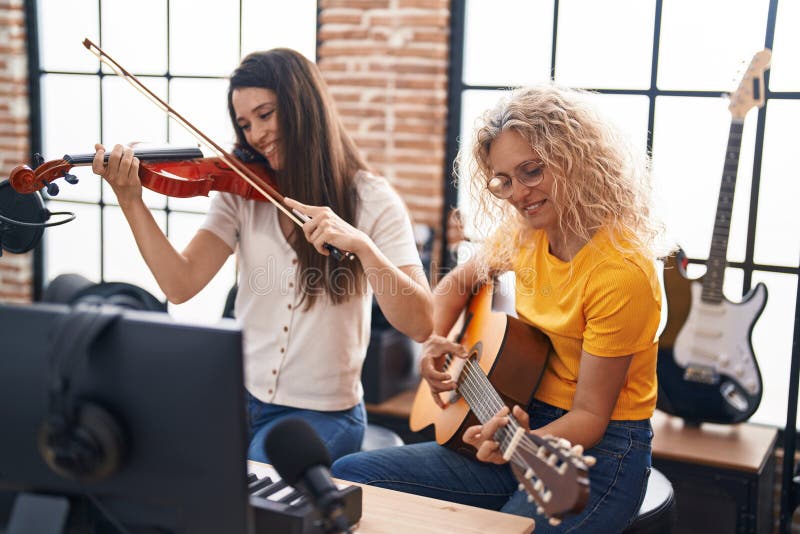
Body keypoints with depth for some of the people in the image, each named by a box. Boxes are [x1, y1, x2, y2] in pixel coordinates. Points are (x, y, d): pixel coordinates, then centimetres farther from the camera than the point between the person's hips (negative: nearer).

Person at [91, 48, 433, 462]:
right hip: (240, 397, 3)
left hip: (322, 413, -3)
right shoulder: (241, 191, 1)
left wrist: (360, 242, -33)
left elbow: (421, 325, -19)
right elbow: (181, 285, -11)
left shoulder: (372, 201, -9)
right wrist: (130, 200, -21)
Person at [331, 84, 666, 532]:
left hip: (597, 450, -7)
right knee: (348, 477, -3)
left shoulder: (621, 271, -21)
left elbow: (589, 415, -18)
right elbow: (458, 283, 20)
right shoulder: (525, 234, 1)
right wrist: (434, 340, 0)